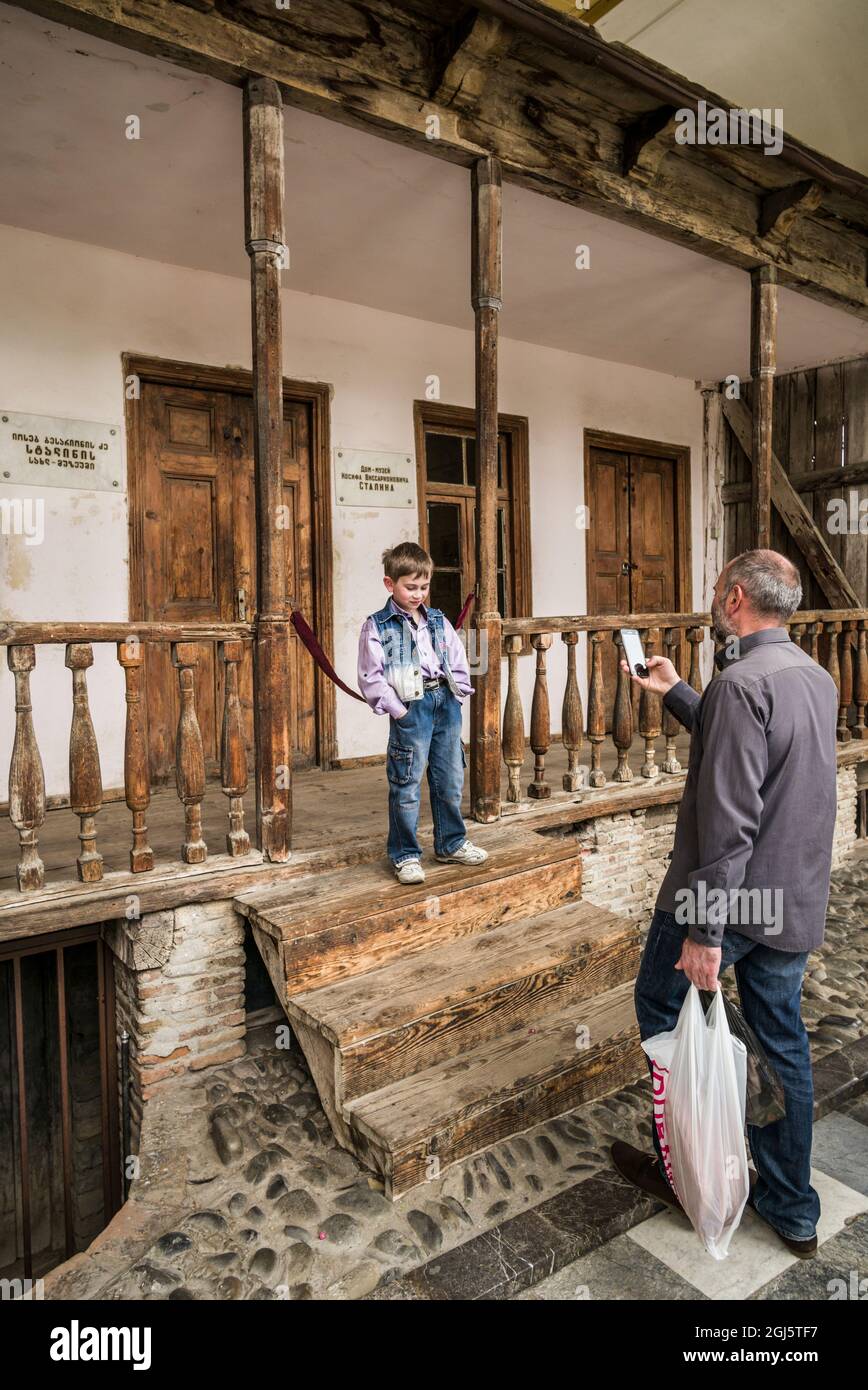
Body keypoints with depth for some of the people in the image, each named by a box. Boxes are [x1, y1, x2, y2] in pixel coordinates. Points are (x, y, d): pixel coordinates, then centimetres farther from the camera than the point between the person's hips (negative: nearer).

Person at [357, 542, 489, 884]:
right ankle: (405, 855, 13)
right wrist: (397, 710, -12)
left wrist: (454, 699, 5)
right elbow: (371, 677, -7)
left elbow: (459, 664, 16)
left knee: (450, 781, 13)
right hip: (410, 708, -5)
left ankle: (451, 844, 29)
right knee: (406, 786, -1)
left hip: (446, 705, 5)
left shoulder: (439, 621, 13)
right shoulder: (377, 626, -2)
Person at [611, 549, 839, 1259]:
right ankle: (792, 1209, 32)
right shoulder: (816, 677, 7)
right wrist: (675, 693, 26)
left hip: (729, 893, -8)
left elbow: (728, 818, -27)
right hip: (795, 900, 8)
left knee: (662, 1007, 14)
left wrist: (703, 929, -24)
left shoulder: (742, 681, -22)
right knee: (782, 1041, 18)